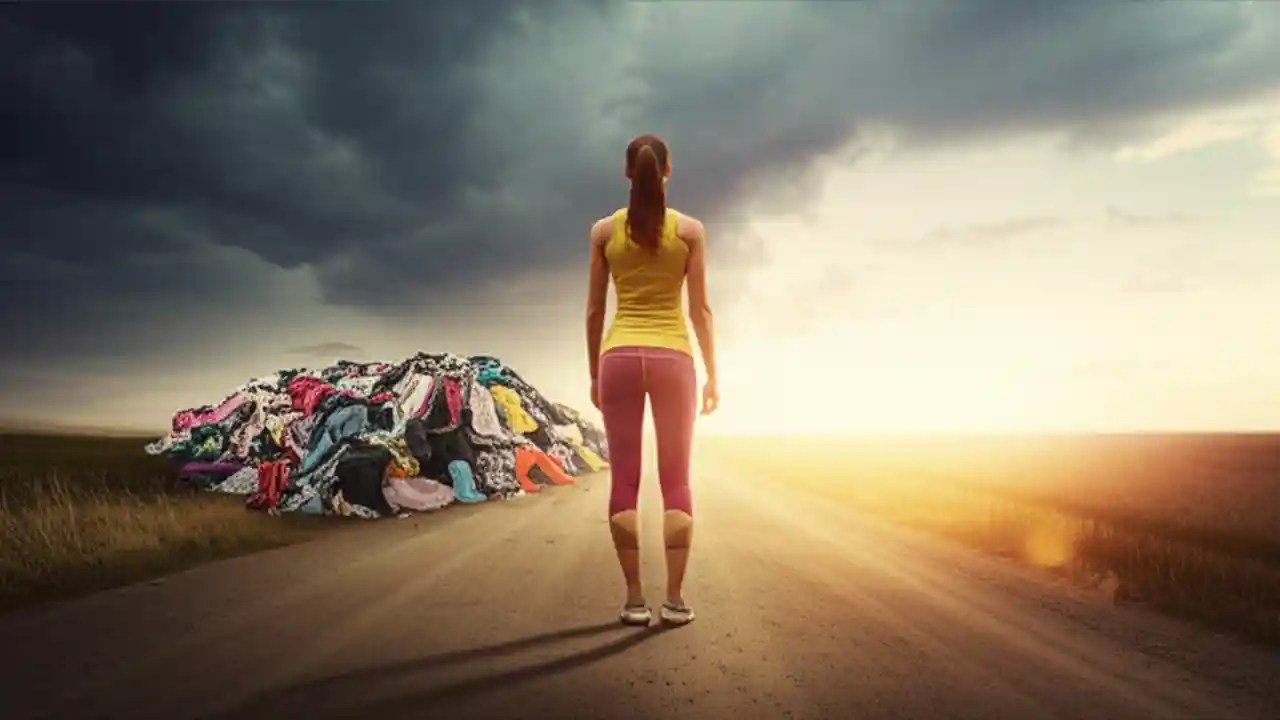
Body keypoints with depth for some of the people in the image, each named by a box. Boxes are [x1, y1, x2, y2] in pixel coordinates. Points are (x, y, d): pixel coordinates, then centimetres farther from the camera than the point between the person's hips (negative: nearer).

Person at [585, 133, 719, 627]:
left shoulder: (604, 230, 5)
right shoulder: (690, 229, 2)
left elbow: (594, 311, 5)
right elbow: (700, 309, 0)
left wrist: (594, 374, 13)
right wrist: (712, 374, 6)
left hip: (619, 357, 1)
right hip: (672, 358, -1)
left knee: (625, 481, 3)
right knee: (676, 483, 4)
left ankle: (634, 599, 3)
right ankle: (674, 599, 3)